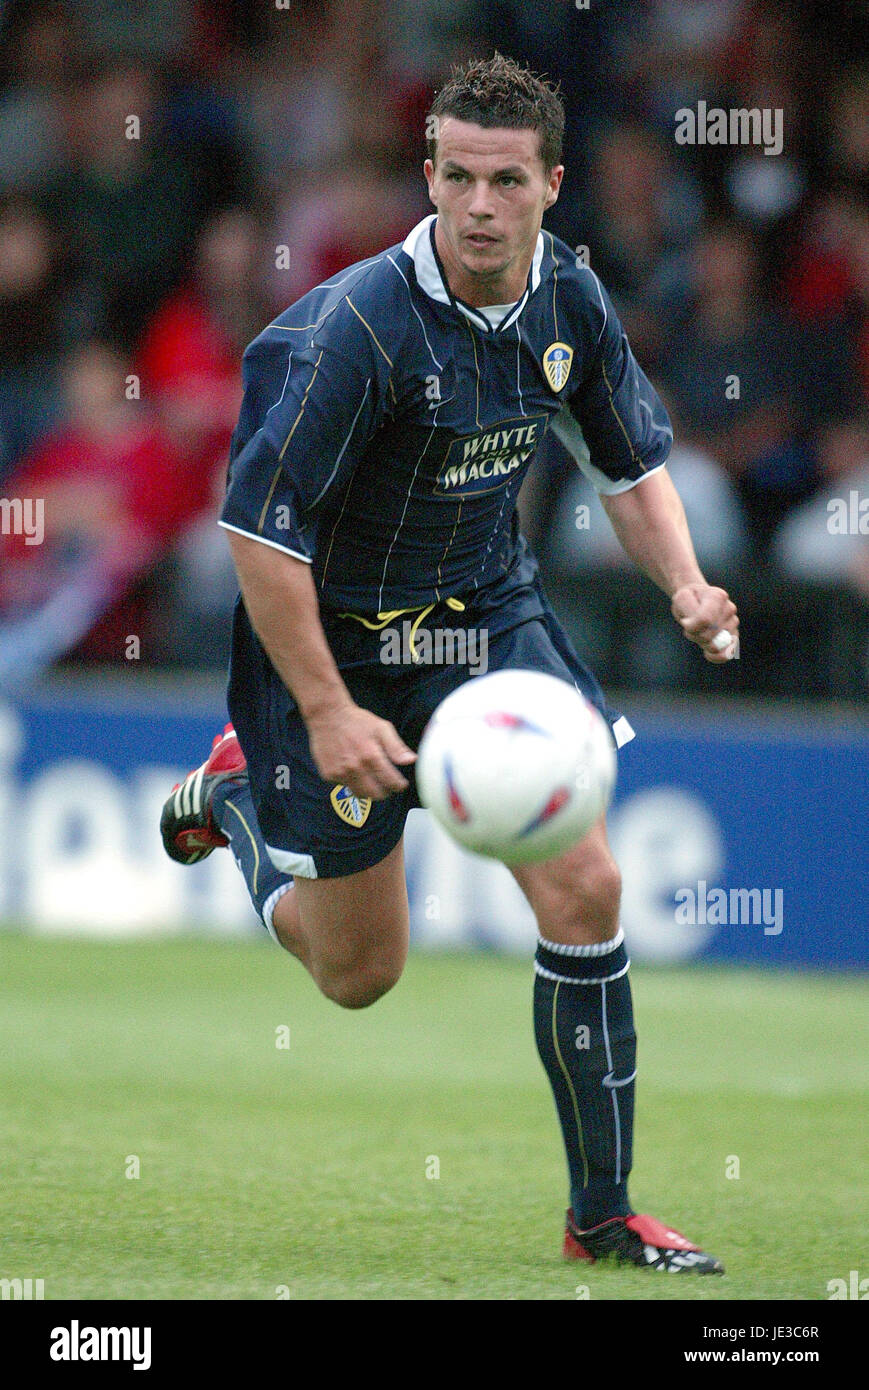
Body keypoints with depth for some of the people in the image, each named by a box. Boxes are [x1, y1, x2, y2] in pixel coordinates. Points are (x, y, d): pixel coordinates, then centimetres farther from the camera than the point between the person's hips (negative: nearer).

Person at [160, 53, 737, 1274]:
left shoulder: (568, 295, -7)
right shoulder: (358, 326, -28)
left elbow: (633, 461, 9)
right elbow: (257, 528, -24)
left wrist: (684, 584, -9)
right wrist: (329, 714, -25)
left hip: (488, 615, 4)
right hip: (339, 635, -4)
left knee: (584, 890, -11)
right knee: (359, 976, 8)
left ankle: (602, 1214, 1)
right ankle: (237, 790, 40)